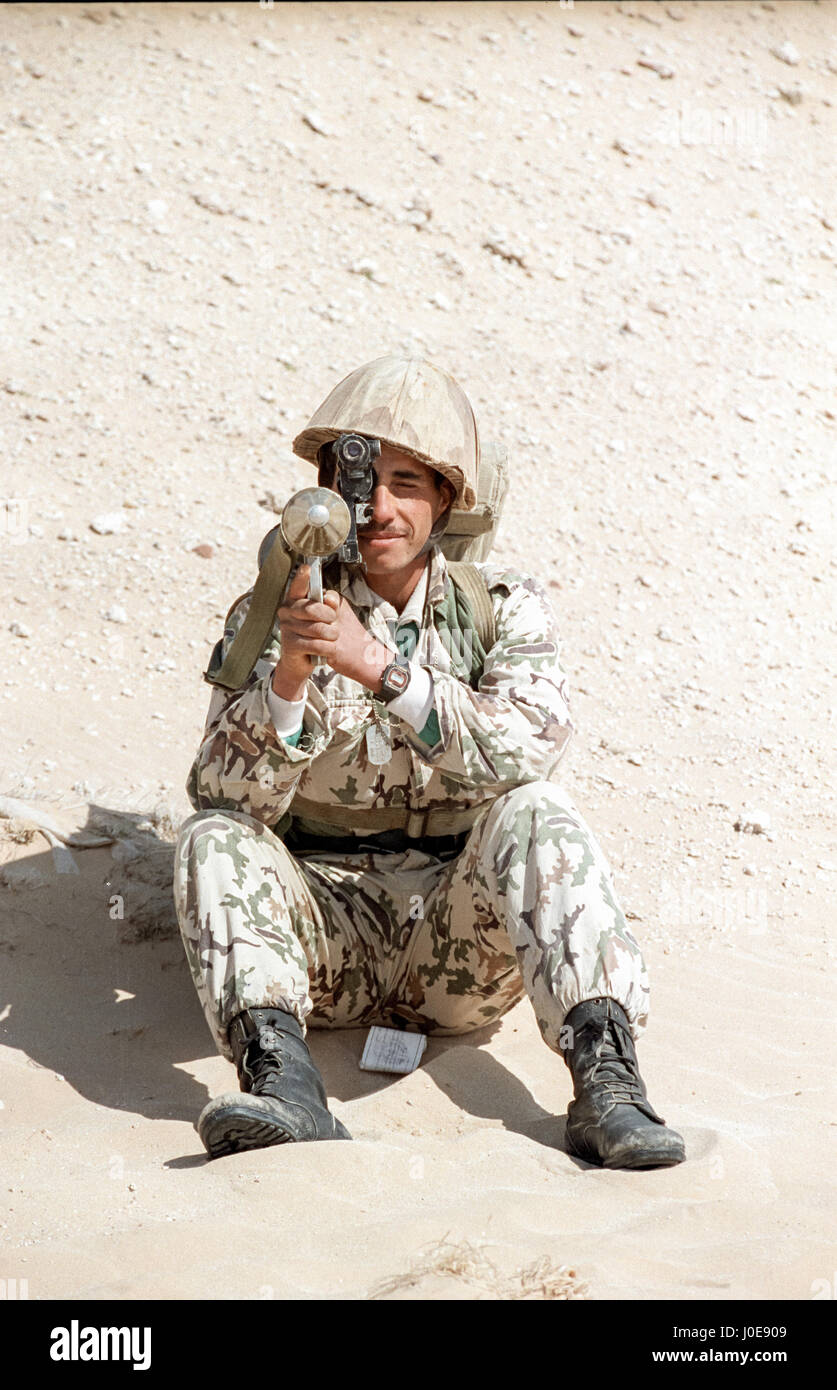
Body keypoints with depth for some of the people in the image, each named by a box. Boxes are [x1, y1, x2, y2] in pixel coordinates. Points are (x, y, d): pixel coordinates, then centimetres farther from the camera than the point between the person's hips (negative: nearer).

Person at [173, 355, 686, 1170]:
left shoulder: (505, 607, 1)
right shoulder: (272, 613, 1)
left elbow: (528, 746, -20)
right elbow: (227, 795, -11)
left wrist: (379, 664, -30)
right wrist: (289, 672, -28)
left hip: (457, 940, -1)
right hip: (323, 938, 1)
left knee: (532, 813, -27)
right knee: (212, 838, -24)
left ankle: (605, 1080, -39)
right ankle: (282, 1079, -43)